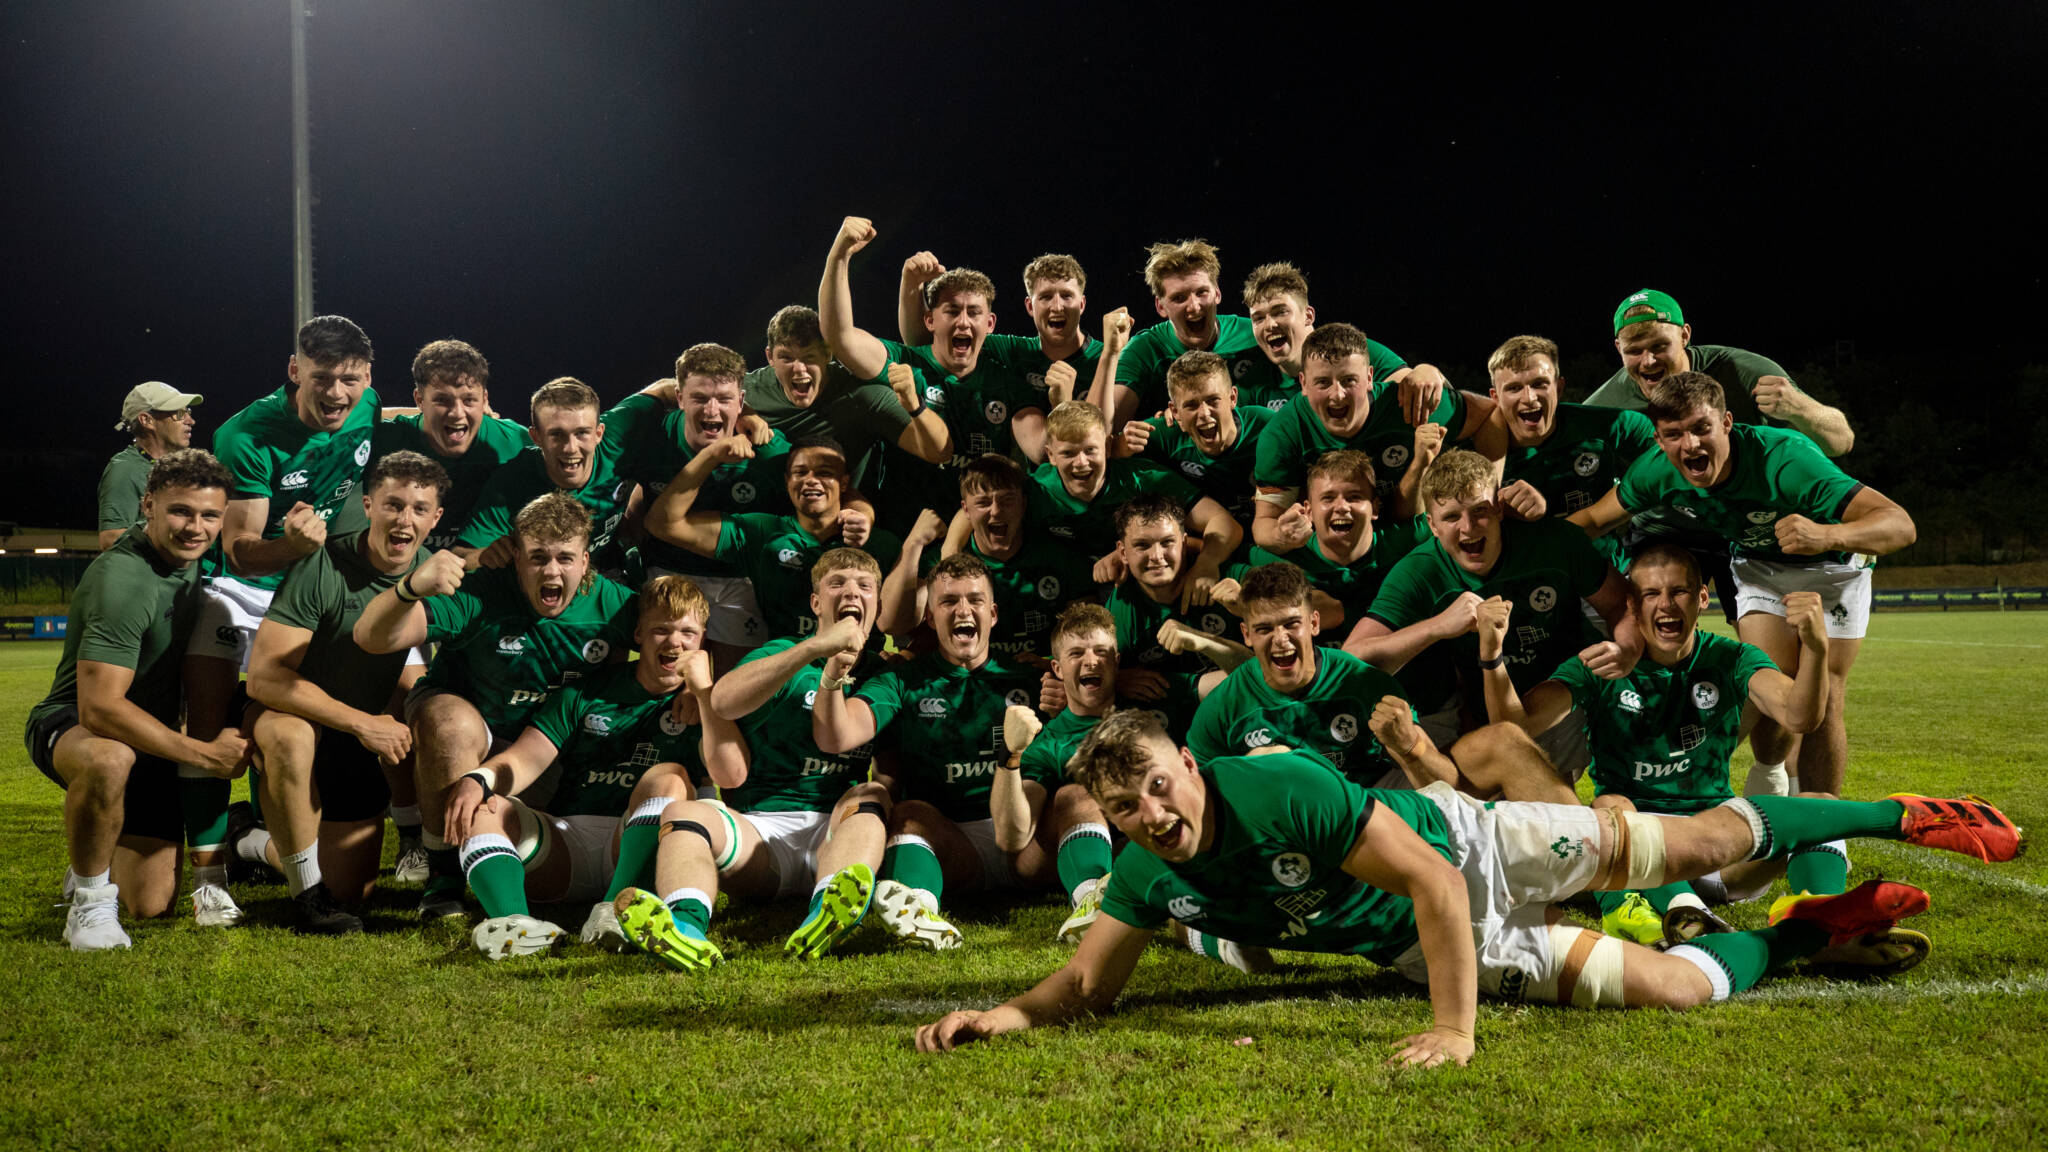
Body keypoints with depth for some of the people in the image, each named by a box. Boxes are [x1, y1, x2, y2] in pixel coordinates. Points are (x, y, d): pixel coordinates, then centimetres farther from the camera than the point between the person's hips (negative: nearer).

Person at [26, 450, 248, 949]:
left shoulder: (193, 559, -2)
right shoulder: (123, 579, -27)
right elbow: (99, 706, -33)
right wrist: (204, 753, -29)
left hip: (148, 738, 7)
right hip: (71, 727, -7)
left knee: (151, 905, -1)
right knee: (109, 760, -44)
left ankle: (97, 868, 34)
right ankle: (90, 900, -21)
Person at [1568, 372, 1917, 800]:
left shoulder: (1786, 459, -42)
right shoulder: (1656, 471, -26)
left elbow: (1900, 525, -47)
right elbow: (1594, 521, -8)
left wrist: (1827, 535, -66)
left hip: (1827, 567, -3)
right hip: (1756, 564, 3)